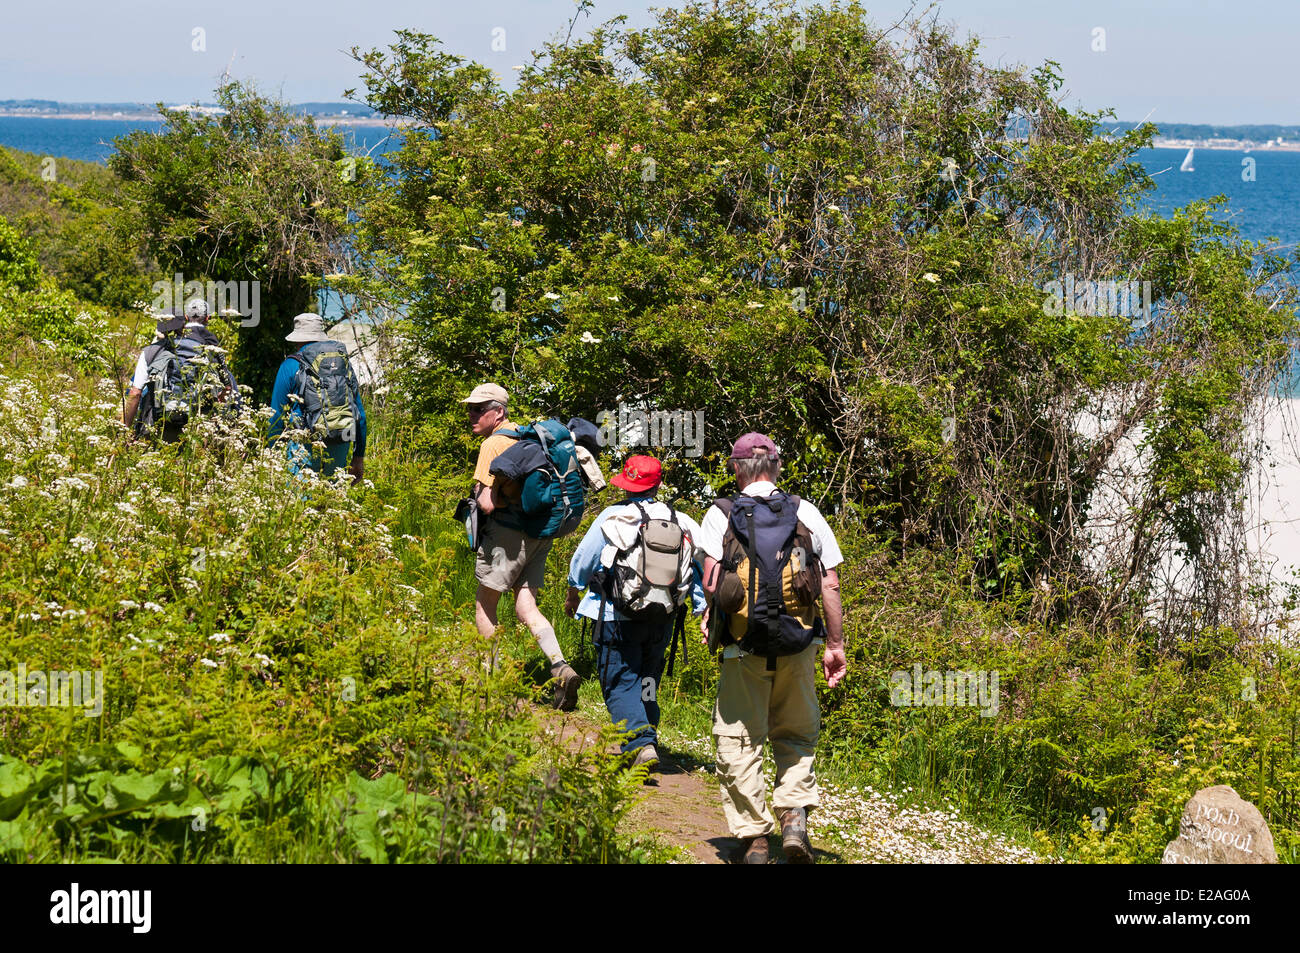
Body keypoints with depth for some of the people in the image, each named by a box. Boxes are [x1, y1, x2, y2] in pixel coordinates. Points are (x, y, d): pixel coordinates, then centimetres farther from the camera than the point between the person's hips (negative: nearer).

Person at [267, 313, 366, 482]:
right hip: (339, 451, 4)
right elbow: (360, 414, 15)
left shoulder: (291, 366, 2)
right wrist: (359, 457, 20)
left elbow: (276, 415, 2)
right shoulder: (345, 364, 14)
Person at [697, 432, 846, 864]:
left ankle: (754, 837, 6)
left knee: (739, 741, 7)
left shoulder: (721, 514, 1)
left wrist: (711, 619, 10)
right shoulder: (806, 513, 6)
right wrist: (835, 645, 11)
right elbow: (831, 585, 4)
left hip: (744, 647, -2)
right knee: (796, 735, 16)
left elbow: (712, 582, -9)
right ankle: (795, 816, -3)